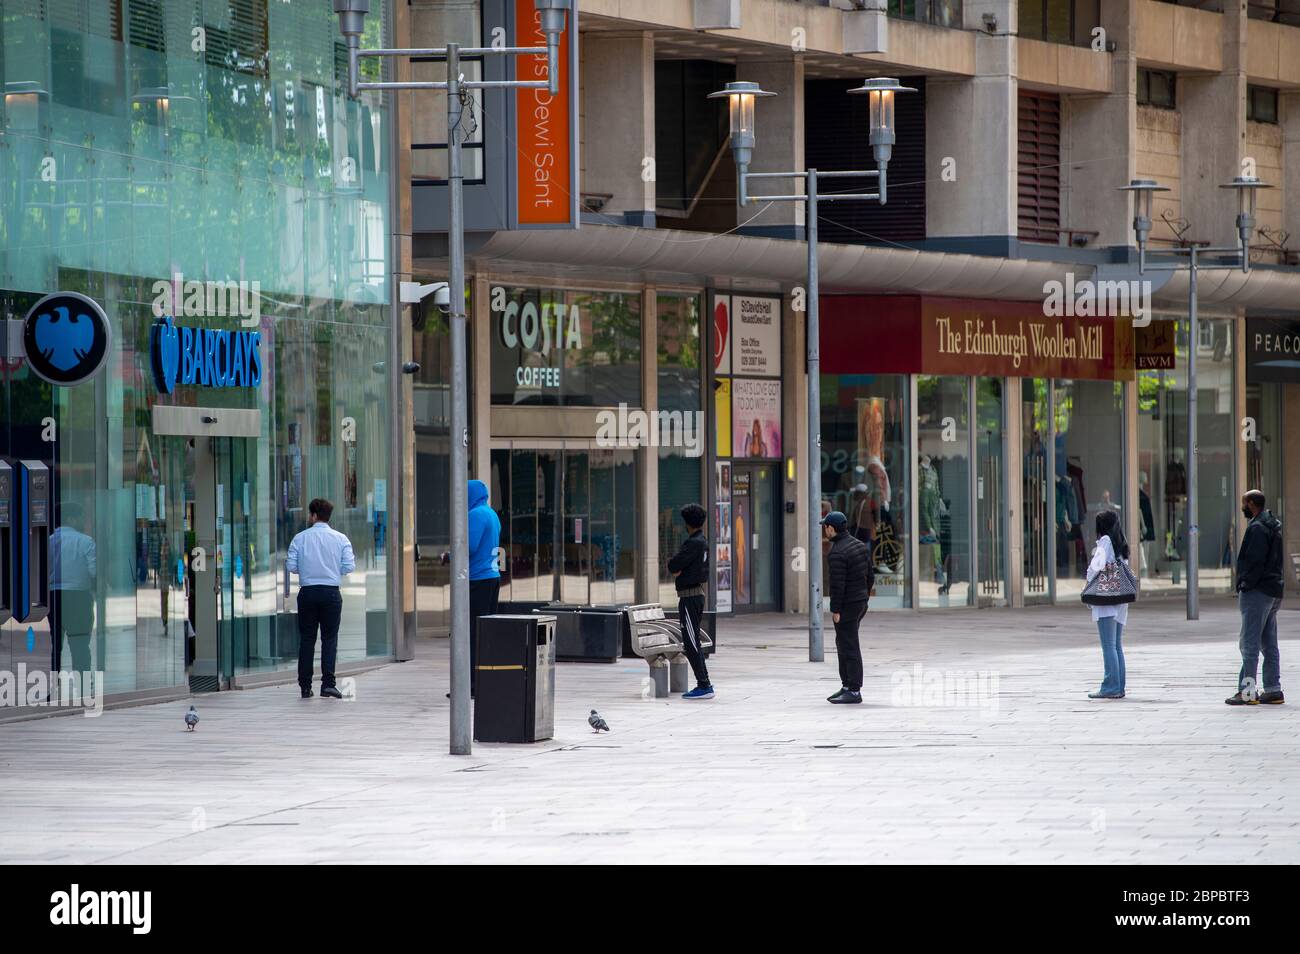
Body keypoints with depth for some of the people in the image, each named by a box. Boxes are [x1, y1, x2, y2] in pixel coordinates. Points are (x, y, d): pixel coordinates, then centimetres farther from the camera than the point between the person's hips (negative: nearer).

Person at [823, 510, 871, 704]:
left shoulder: (837, 553, -19)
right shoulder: (859, 545, 9)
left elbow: (837, 584, -21)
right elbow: (869, 575, 15)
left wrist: (835, 610, -17)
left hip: (846, 606, -9)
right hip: (861, 602, 9)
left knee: (849, 647, -5)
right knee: (843, 644, 19)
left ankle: (854, 692, -3)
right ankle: (847, 686, 22)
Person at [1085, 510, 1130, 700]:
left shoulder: (1105, 541, -7)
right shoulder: (1122, 545, 14)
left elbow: (1098, 565, -19)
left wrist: (1089, 584, -4)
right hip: (1121, 600, 8)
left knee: (1108, 645, -9)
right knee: (1117, 645, 11)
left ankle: (1110, 687, -11)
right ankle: (1118, 687, 11)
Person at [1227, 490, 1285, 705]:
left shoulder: (1257, 528, -15)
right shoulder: (1275, 526, 16)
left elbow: (1254, 561, -22)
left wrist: (1244, 586, -15)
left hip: (1257, 591, -10)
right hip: (1274, 593, 10)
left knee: (1249, 643, -8)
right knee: (1269, 645, 13)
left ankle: (1247, 691, -10)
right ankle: (1273, 690, 13)